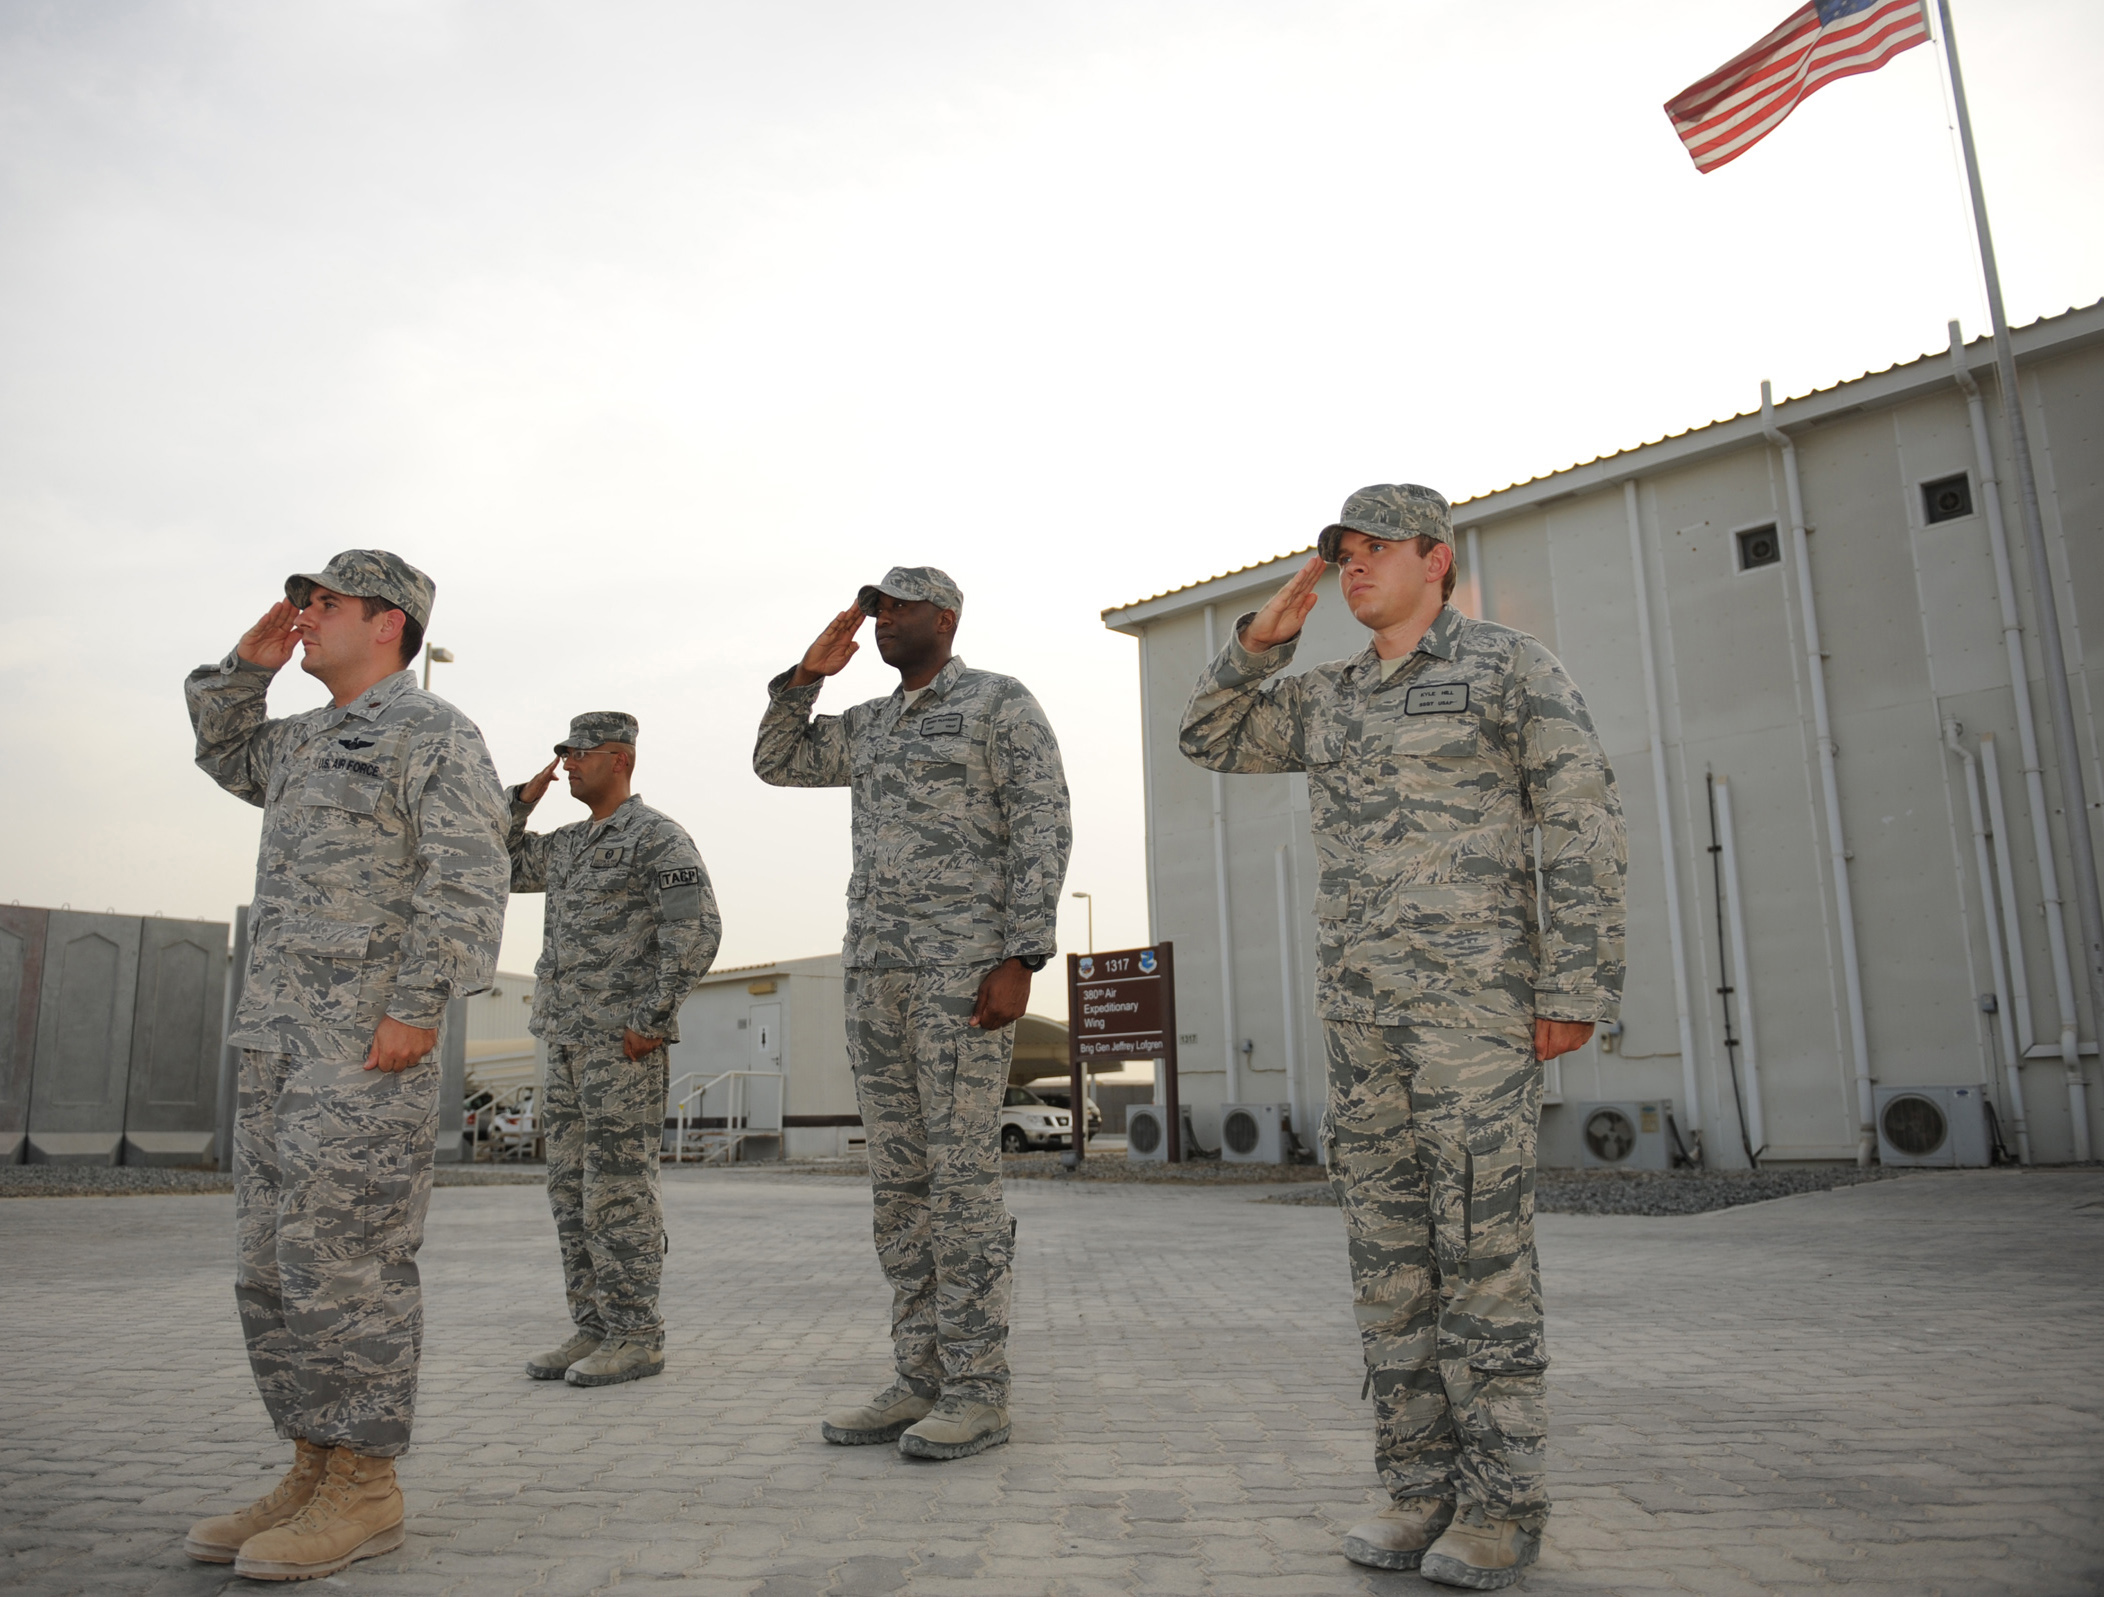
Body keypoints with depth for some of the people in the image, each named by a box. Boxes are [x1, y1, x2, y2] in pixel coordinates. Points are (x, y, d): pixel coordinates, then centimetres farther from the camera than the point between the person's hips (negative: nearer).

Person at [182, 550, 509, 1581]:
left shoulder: (433, 734, -6)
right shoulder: (311, 741, 21)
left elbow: (467, 881, -15)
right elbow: (227, 754, 39)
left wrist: (418, 1006, -22)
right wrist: (250, 662, 23)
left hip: (371, 1042, -9)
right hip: (282, 1038, 9)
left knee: (345, 1263, -6)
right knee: (272, 1265, 10)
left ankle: (365, 1490, 4)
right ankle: (315, 1474, 19)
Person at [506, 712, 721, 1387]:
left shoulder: (658, 837, -9)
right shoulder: (569, 844, 18)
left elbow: (697, 931, -18)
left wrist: (651, 1021, -20)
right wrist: (523, 798, 15)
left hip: (626, 1046, -9)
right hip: (569, 1045, 9)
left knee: (620, 1192, -5)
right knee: (573, 1192, 10)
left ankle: (637, 1338, 3)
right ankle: (594, 1330, 18)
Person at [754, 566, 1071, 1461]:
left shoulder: (1003, 704, -2)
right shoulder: (873, 725, 22)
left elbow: (1043, 835, -10)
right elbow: (776, 763, 26)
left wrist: (1020, 962, -19)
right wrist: (808, 674, 13)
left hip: (967, 959, -8)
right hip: (877, 965, 8)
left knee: (960, 1172, -9)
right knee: (899, 1176, 5)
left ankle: (978, 1394, -1)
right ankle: (922, 1381, 11)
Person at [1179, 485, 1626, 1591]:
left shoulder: (1512, 666, 0)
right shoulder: (1331, 698, 18)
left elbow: (1584, 830, -5)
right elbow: (1212, 736, 22)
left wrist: (1575, 989, -13)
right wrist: (1269, 629, 10)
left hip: (1475, 991, -6)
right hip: (1358, 1002, 6)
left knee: (1480, 1244, -5)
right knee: (1389, 1249, 6)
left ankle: (1500, 1505, 7)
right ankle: (1422, 1489, 15)